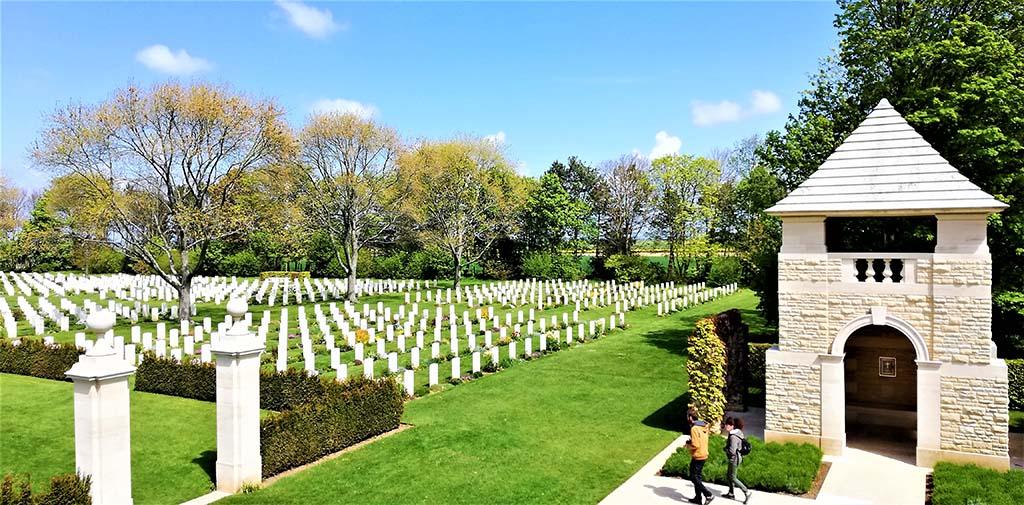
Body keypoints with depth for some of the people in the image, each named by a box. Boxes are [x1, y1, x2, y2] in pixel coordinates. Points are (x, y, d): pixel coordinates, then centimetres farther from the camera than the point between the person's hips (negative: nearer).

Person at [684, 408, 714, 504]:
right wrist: (691, 441, 8)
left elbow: (695, 445, -25)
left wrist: (688, 445, -7)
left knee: (694, 477, 2)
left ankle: (708, 495, -2)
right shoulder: (703, 426, 6)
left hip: (697, 457, -9)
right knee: (698, 477, 18)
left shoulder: (694, 428, -22)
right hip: (704, 455, 9)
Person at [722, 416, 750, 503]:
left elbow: (732, 450, -29)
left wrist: (725, 448, -10)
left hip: (734, 459, -10)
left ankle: (746, 492, 6)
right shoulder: (736, 433, 4)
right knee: (729, 476, 19)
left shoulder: (733, 437, -26)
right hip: (733, 458, 10)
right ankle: (731, 494, 30)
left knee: (733, 478, 2)